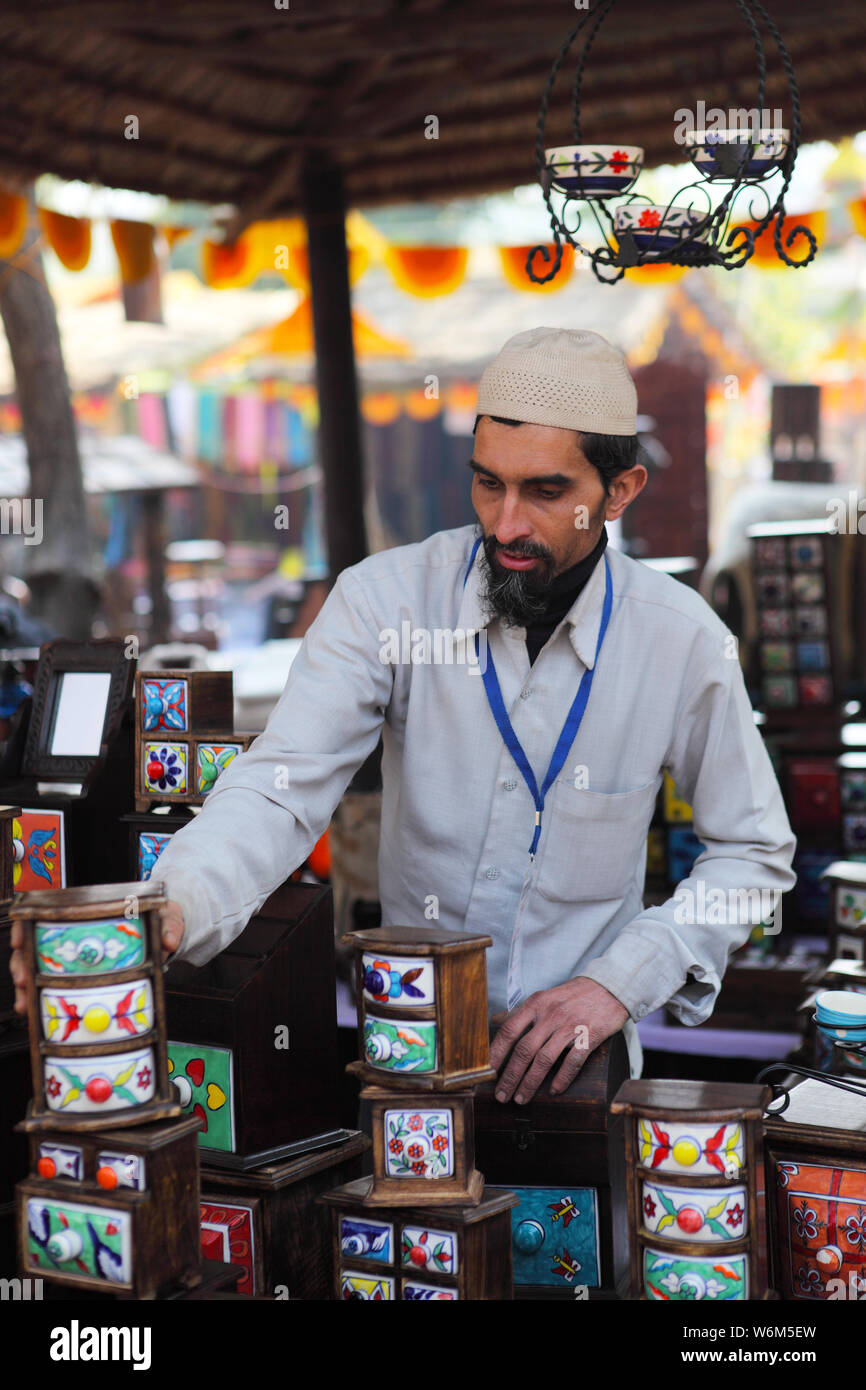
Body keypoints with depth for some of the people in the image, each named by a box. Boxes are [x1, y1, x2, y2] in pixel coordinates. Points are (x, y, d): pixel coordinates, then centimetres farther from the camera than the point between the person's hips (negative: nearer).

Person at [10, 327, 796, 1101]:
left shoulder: (682, 638, -5)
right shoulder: (385, 598, -7)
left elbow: (754, 852, 6)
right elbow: (285, 787, -16)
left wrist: (620, 981, -7)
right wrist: (176, 906, -36)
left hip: (577, 1056, 0)